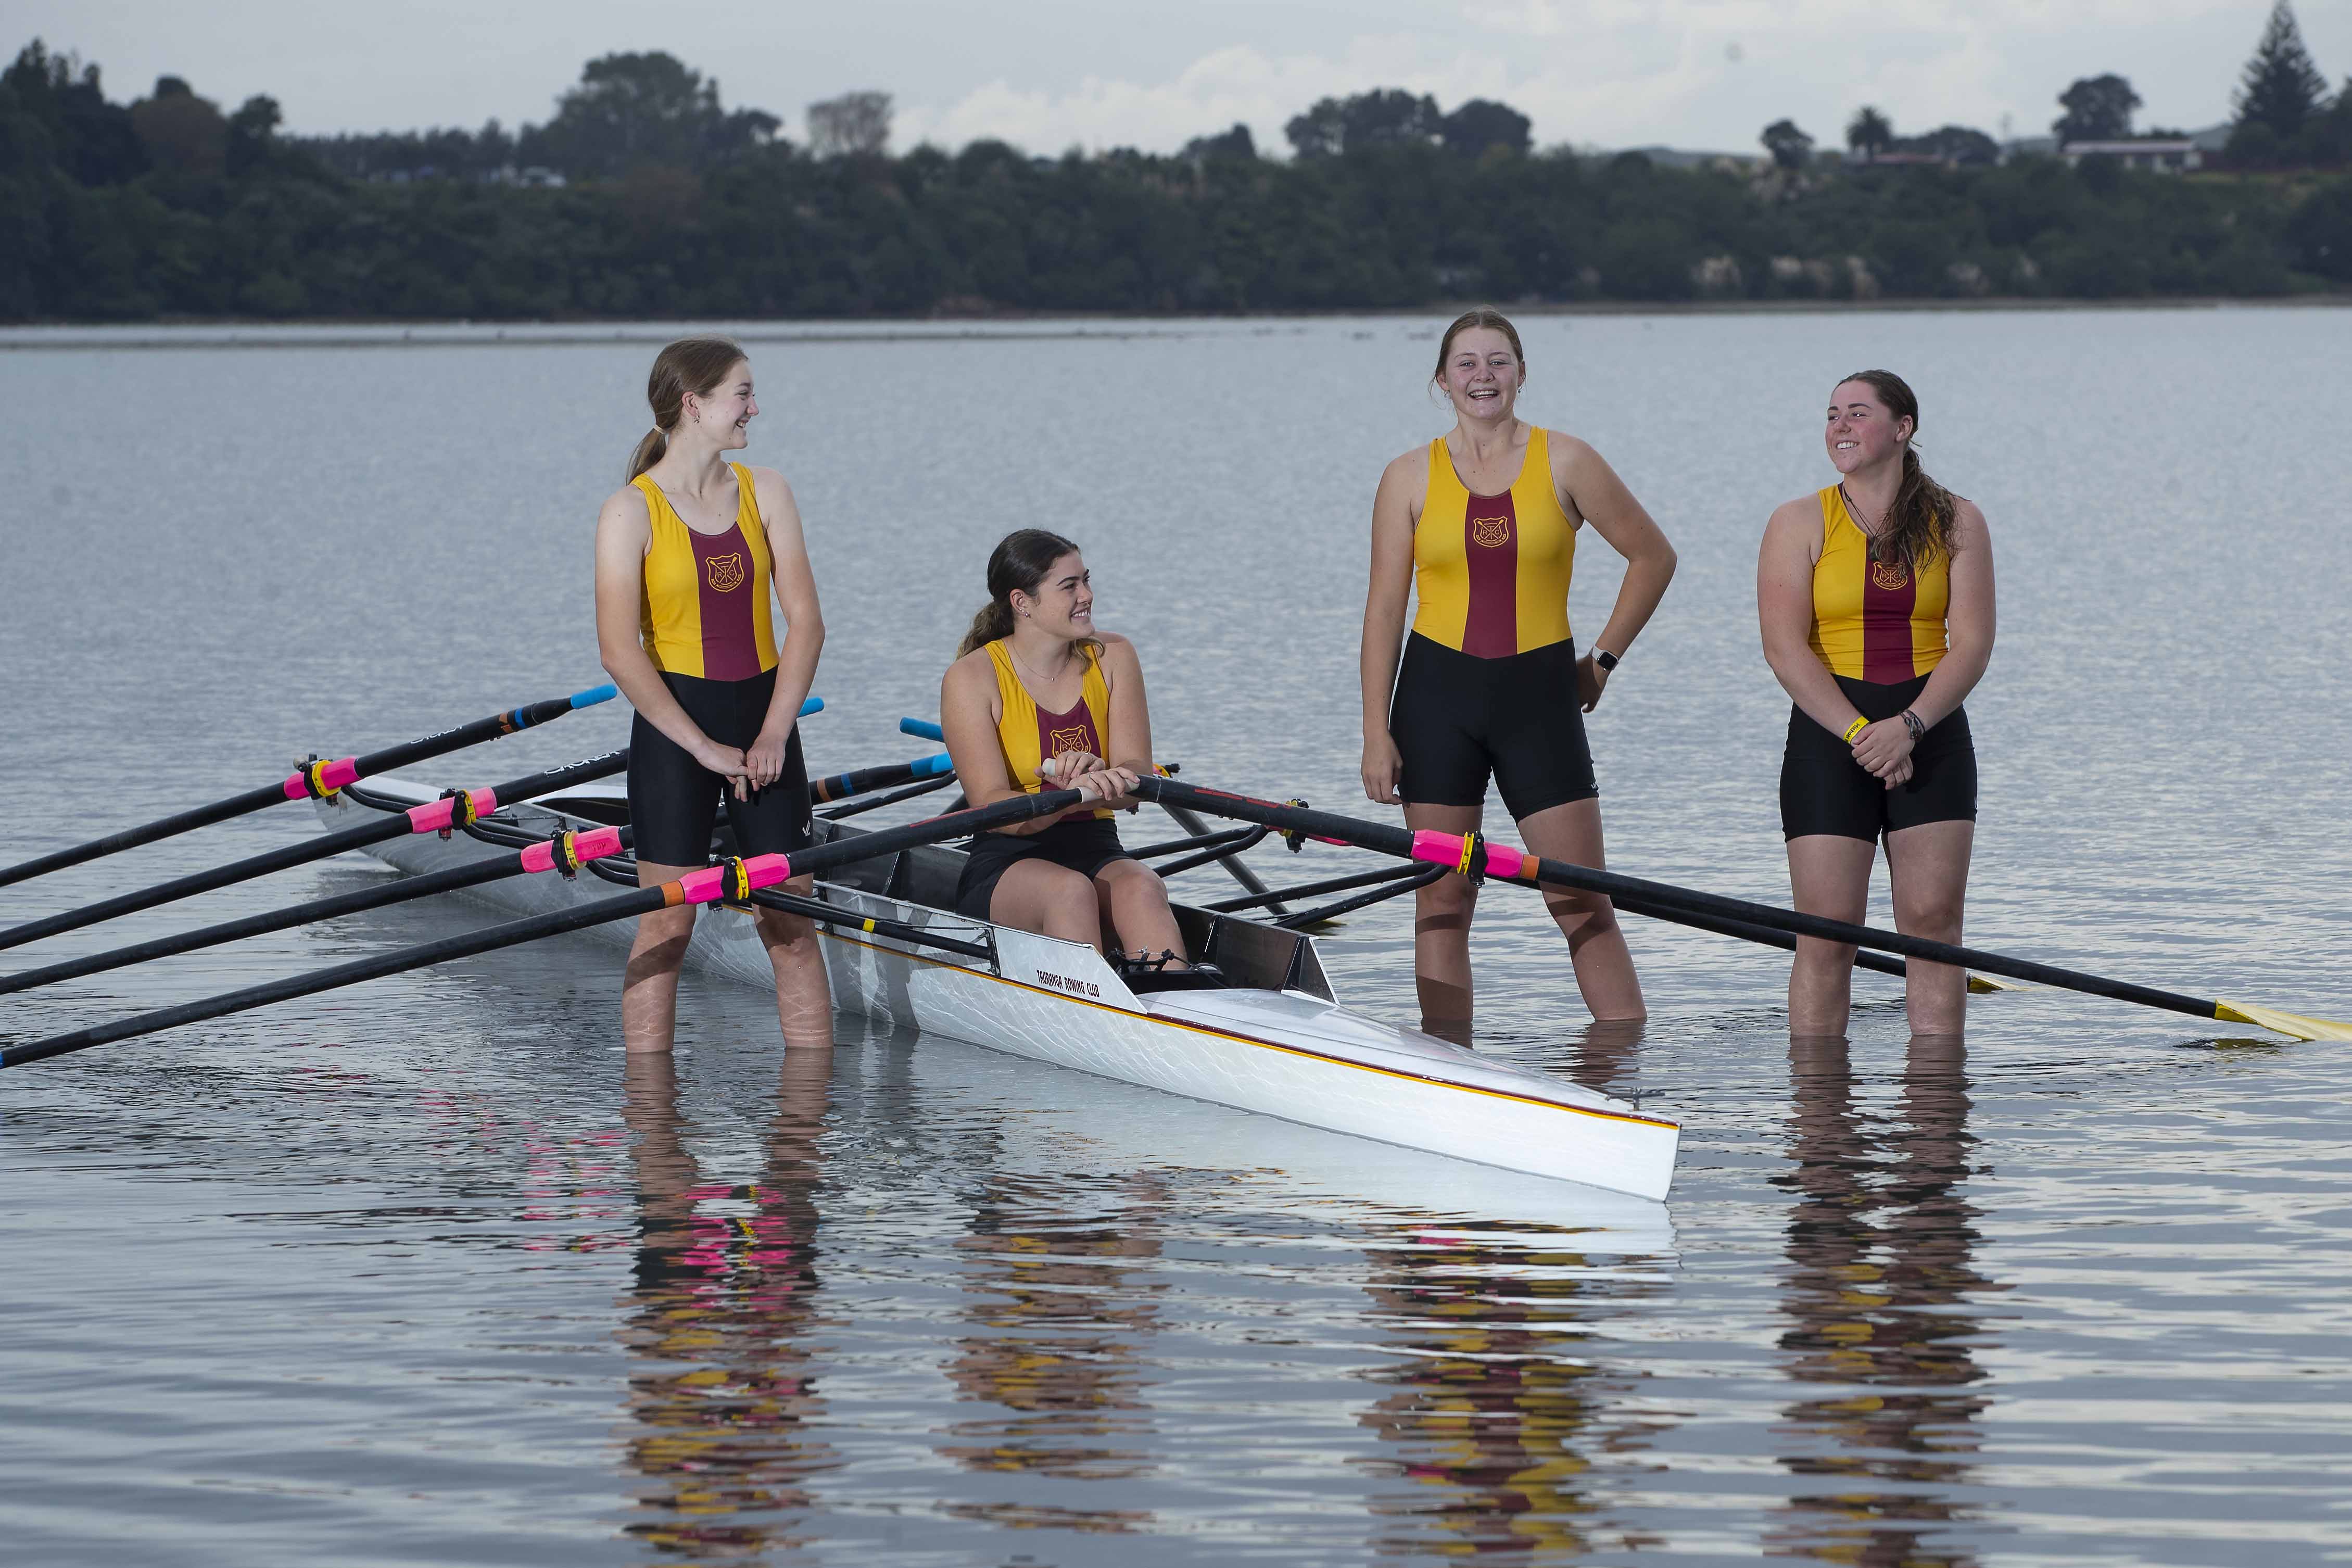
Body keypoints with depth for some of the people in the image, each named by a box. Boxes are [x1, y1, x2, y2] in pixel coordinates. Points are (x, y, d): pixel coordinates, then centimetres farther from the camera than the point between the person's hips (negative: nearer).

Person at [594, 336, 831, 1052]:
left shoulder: (764, 491, 4)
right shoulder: (631, 512, -8)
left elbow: (806, 621, 1)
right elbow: (621, 653, -13)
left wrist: (774, 734, -9)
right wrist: (705, 748, -16)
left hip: (764, 717, 4)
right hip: (674, 725, -4)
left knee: (791, 920, 3)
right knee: (666, 925, -1)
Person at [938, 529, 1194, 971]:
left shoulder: (1113, 658, 6)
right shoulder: (972, 678, -6)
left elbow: (1137, 778, -6)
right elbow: (993, 808, -16)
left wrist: (1098, 775, -31)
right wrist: (1075, 794, -36)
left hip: (1098, 852, 3)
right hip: (1004, 866, -2)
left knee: (1141, 888, -31)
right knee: (1069, 890, -35)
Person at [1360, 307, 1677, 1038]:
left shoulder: (1564, 463, 0)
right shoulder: (1411, 477, 2)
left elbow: (1653, 557, 9)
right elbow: (1385, 608, 2)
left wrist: (1603, 659, 6)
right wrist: (1378, 731, -4)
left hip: (1540, 692, -1)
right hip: (1438, 690, 1)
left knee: (1582, 902, -3)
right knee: (1441, 901, 2)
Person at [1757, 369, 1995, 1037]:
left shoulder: (1955, 524, 4)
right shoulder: (1799, 524, 0)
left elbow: (1972, 645, -3)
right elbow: (1786, 649, -8)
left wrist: (1908, 726, -17)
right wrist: (1858, 732, -18)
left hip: (1931, 735, 1)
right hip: (1828, 733, -1)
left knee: (1934, 921, -3)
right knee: (1826, 931, -5)